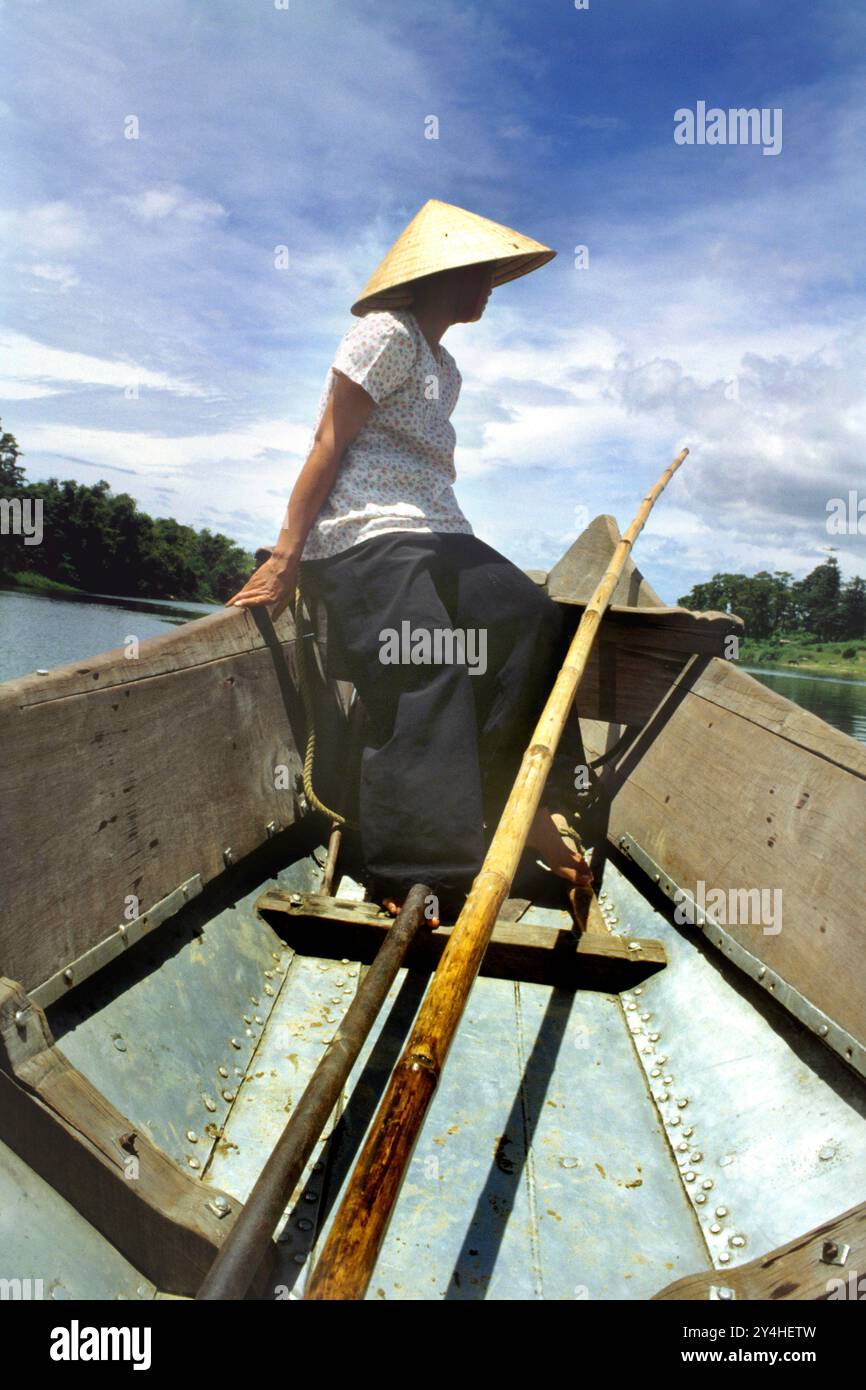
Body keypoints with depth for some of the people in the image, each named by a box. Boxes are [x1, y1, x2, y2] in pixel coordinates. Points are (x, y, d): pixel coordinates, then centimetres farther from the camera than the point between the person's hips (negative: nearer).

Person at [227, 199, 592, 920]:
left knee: (532, 620, -5)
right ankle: (412, 879, -21)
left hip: (431, 535, 9)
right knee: (424, 679, -23)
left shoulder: (446, 367, 26)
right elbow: (329, 446, -11)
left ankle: (519, 812, -2)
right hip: (366, 536, -9)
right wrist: (286, 557, -17)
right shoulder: (387, 334, -3)